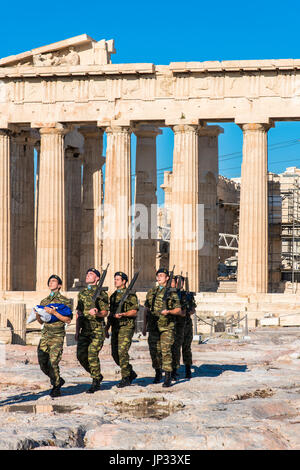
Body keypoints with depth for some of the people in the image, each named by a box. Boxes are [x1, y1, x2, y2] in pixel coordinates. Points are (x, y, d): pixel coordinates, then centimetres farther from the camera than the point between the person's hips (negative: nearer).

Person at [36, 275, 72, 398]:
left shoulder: (65, 301, 0)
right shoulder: (44, 301, 18)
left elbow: (68, 320, -8)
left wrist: (54, 312, -17)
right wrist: (37, 315, 0)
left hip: (57, 336, -6)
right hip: (45, 334, 6)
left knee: (52, 362, -15)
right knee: (42, 363, 0)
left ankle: (56, 388, 0)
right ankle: (58, 380, 23)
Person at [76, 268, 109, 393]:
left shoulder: (101, 293, -1)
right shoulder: (82, 293, 17)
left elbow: (105, 312, -5)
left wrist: (96, 313, -27)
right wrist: (77, 331, 15)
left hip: (97, 330, -6)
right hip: (84, 329, 6)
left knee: (92, 355, -12)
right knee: (81, 355, 0)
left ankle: (96, 382, 0)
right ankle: (97, 375, 20)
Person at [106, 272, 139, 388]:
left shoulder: (130, 294, -4)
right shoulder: (113, 296, 18)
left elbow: (134, 312, -8)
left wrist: (123, 314, -23)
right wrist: (107, 328, 19)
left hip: (126, 327, -7)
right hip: (115, 327, 7)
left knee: (122, 351, -15)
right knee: (115, 353, 5)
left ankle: (125, 378, -8)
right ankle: (131, 373, 22)